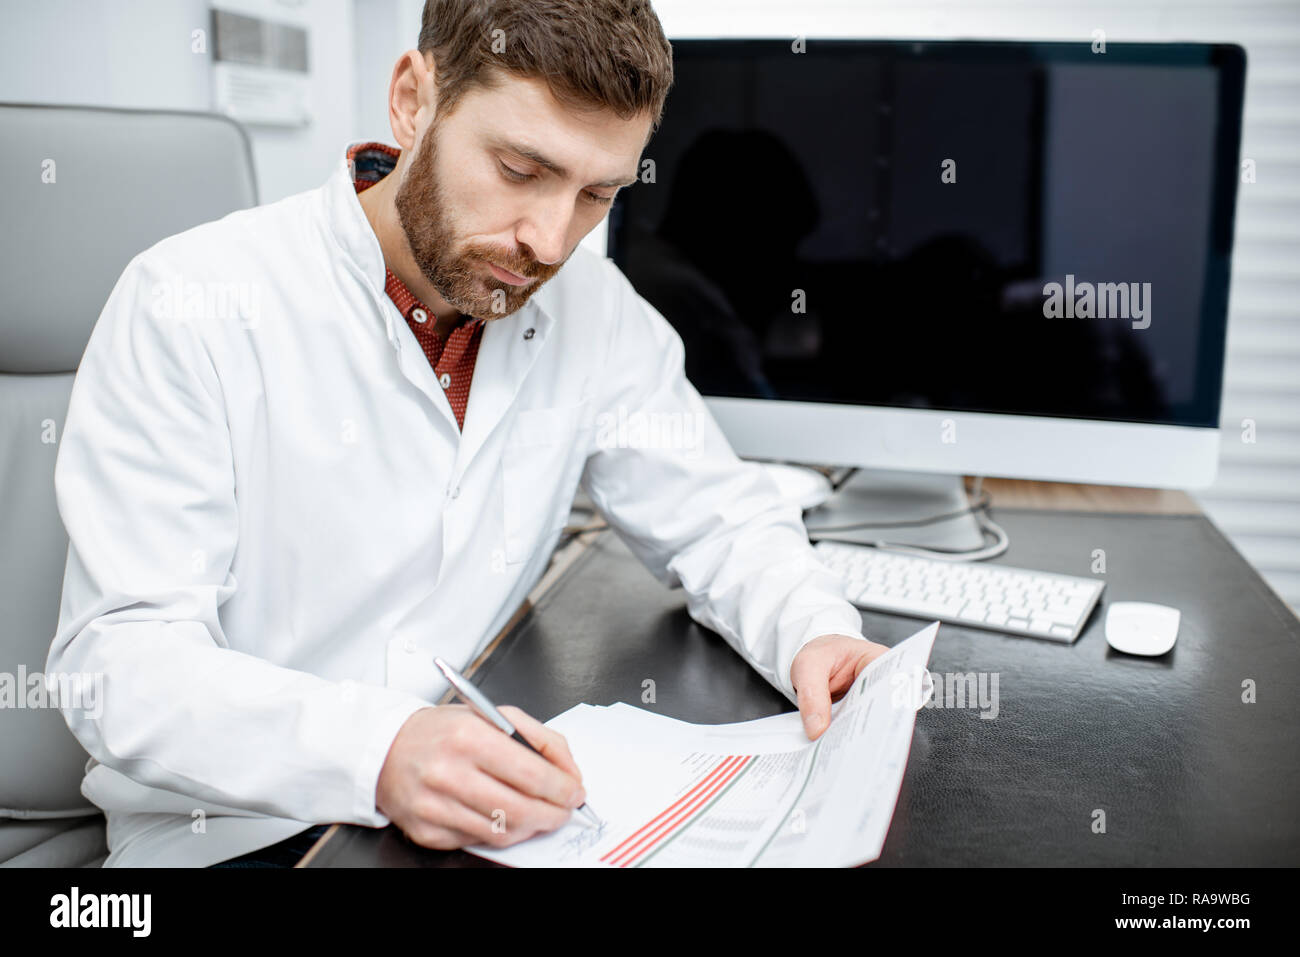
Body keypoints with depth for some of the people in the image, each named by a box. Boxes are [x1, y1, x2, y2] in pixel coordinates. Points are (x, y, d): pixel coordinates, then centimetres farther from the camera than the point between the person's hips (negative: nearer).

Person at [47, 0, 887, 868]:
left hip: (486, 803, 4)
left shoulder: (594, 313, -1)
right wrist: (376, 753, -35)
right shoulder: (191, 305, -14)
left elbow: (720, 521, 8)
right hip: (233, 831, -3)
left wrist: (812, 631, -14)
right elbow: (119, 659, -18)